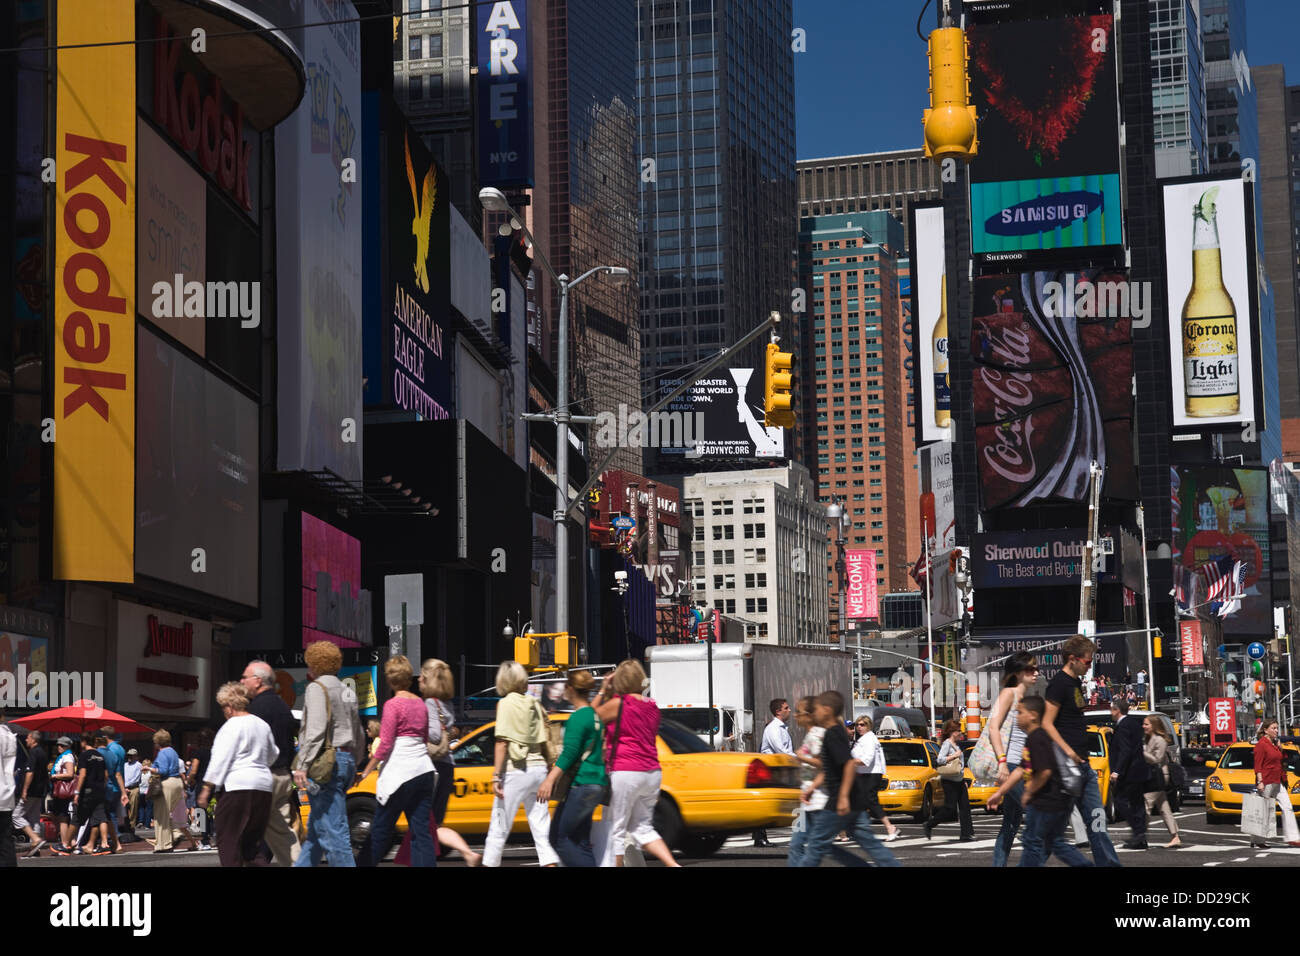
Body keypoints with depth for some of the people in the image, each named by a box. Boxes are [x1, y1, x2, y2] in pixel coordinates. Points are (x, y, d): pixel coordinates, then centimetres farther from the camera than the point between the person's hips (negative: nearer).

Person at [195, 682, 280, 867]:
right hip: (263, 785, 8)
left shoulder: (232, 725, -6)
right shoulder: (263, 725, 17)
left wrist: (207, 788, -7)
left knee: (228, 843, -3)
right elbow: (273, 755, 29)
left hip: (237, 785, -8)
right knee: (253, 843, 10)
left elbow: (221, 759, -10)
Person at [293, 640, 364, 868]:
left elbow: (315, 730, -20)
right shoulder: (347, 691, 20)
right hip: (346, 760, 9)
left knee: (332, 831, -10)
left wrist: (302, 765, -21)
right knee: (315, 830, 16)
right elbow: (359, 737, 22)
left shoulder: (317, 688, -6)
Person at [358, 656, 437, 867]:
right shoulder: (420, 703, 11)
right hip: (424, 769, 7)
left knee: (381, 830, 2)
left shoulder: (393, 704, -9)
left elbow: (385, 745, -12)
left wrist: (366, 771, -6)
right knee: (421, 830, 4)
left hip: (401, 772, -7)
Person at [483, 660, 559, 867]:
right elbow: (541, 741, 13)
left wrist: (496, 776, -12)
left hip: (516, 771, -6)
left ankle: (489, 863, 7)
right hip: (538, 768, 6)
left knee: (499, 827, 2)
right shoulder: (534, 704, 12)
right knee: (541, 828, 5)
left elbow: (502, 742, -11)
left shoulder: (506, 703, -5)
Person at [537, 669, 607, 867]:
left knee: (558, 838, -5)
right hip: (596, 783, 9)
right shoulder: (595, 715, 15)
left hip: (581, 784, -9)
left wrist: (550, 779, -28)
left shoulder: (578, 718, -12)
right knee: (581, 842, 11)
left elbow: (570, 752, -23)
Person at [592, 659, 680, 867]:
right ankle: (673, 864, 2)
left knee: (615, 831, 3)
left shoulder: (618, 704, -10)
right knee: (642, 828, 16)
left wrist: (603, 691, 6)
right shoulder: (652, 706, 10)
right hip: (652, 772, 7)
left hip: (625, 773, -7)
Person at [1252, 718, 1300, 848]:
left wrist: (1280, 748, 7)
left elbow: (1282, 760, 23)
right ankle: (1256, 840, 8)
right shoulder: (1261, 744, -11)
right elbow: (1258, 765, -15)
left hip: (1278, 782, 8)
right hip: (1266, 782, -8)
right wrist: (1260, 781, -21)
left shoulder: (1275, 744, 14)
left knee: (1287, 808, 0)